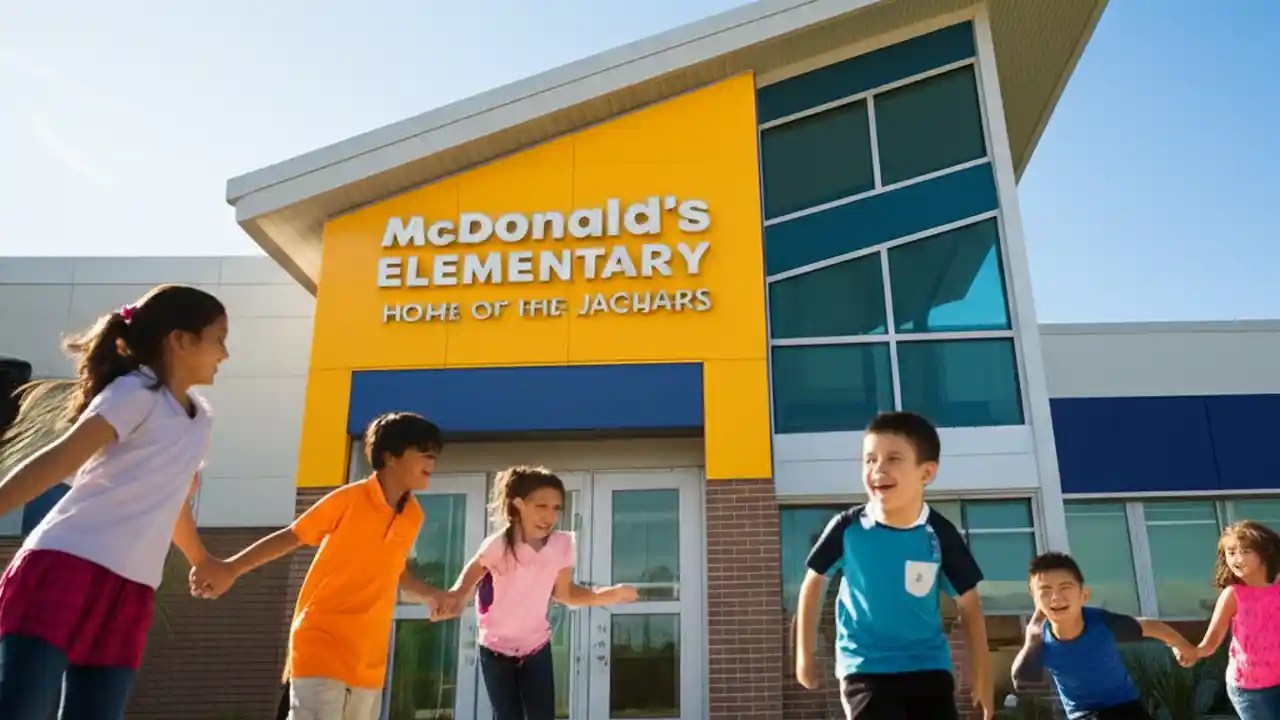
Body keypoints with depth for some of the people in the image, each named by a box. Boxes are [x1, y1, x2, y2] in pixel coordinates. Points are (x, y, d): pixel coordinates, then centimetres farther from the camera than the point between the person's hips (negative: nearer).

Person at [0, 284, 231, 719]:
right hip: (65, 569, -7)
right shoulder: (136, 392, -6)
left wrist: (202, 561, 44)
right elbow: (58, 460, -16)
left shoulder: (200, 419, 17)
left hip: (128, 595, 7)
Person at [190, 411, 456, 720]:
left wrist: (431, 595, 11)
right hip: (320, 645, -6)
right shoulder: (349, 499, -10)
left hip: (368, 660, 6)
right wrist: (231, 568, -10)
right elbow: (290, 536, -4)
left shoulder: (413, 516, 6)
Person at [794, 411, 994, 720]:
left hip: (929, 666, 2)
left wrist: (982, 675, 4)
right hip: (865, 667, -2)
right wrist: (804, 654, 7)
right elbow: (813, 581, 2)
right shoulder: (848, 528, -14)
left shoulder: (940, 535, -12)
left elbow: (969, 604, 1)